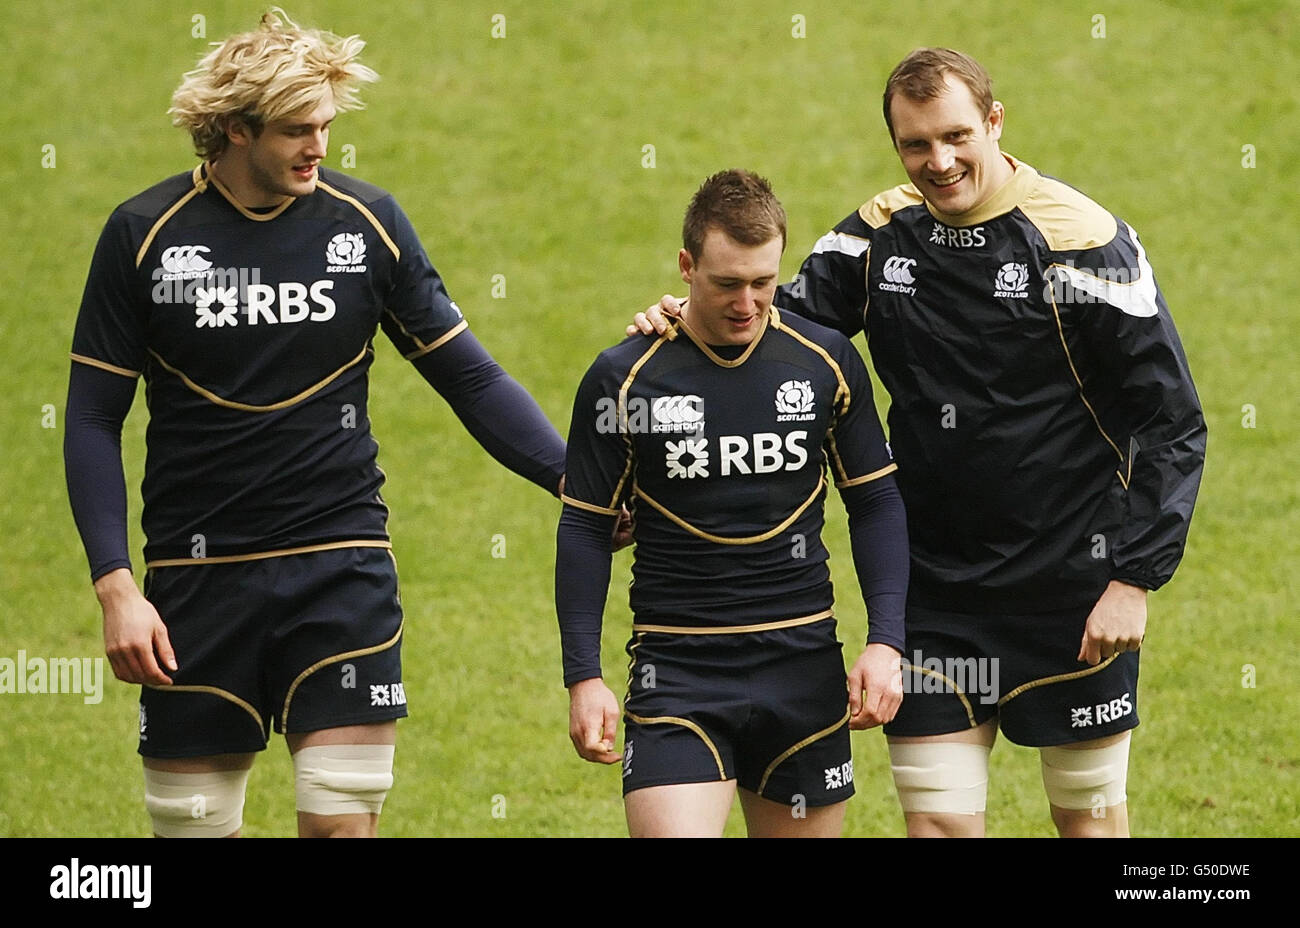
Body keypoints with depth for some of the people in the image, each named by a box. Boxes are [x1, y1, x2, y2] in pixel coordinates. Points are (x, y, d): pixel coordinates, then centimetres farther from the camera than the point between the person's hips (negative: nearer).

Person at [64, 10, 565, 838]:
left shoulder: (368, 224, 0)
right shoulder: (145, 235, -3)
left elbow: (471, 378, 6)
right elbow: (93, 421, 0)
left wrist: (574, 479, -8)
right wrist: (116, 586, -10)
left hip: (342, 567, 0)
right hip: (198, 576, 0)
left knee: (343, 818, -9)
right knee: (192, 823, 3)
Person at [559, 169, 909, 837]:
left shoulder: (827, 363, 2)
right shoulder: (624, 378, -4)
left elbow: (875, 503, 10)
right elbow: (586, 528, 3)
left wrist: (885, 642, -1)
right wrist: (583, 677, -3)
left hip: (803, 667, 2)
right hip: (676, 672, -2)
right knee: (670, 833, -18)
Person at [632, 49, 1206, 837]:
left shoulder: (1082, 239, -12)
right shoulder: (883, 233, 1)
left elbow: (1172, 423, -10)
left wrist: (1136, 578, -15)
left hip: (1071, 591, -4)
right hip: (934, 589, 4)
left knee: (1089, 812, 9)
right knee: (937, 817, 0)